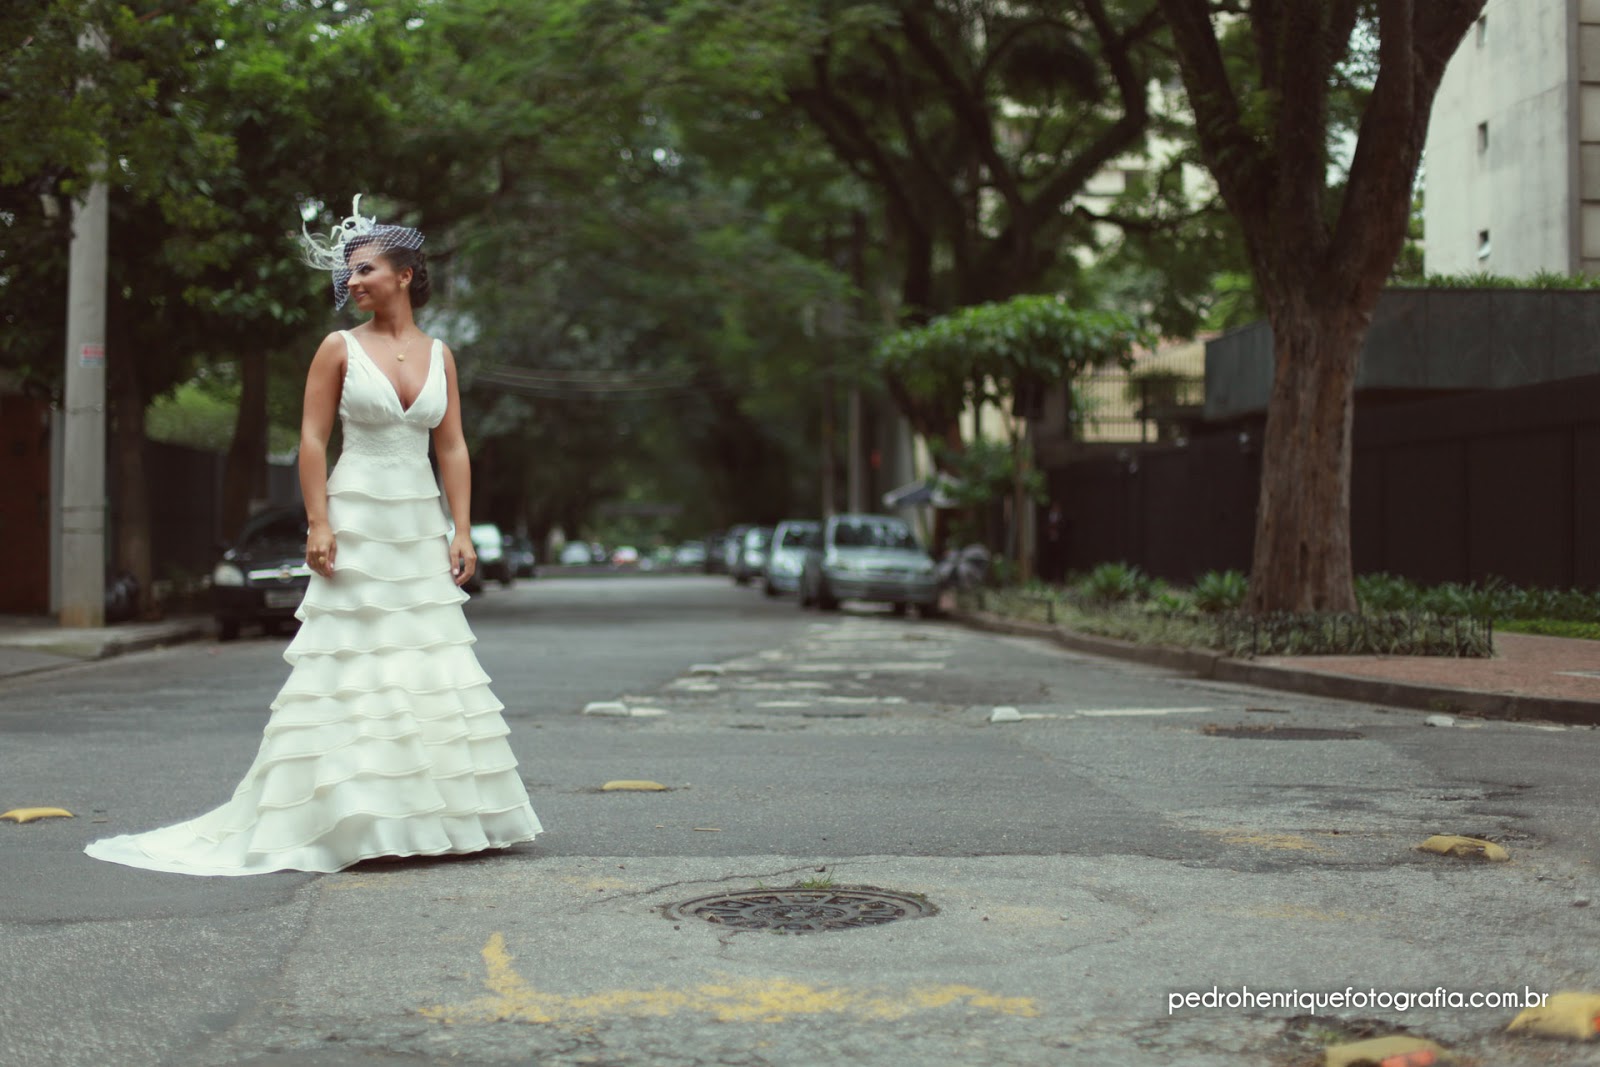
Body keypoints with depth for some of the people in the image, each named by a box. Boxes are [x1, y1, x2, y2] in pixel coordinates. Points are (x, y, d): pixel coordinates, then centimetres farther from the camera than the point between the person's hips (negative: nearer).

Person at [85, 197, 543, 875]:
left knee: (432, 664, 4)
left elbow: (452, 448, 9)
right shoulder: (340, 349, 1)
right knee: (349, 666, -5)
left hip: (420, 527, 4)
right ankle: (351, 817, -1)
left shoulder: (439, 355, 10)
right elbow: (312, 440, -3)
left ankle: (436, 813, 12)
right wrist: (319, 526, -12)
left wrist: (462, 532, 2)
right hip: (356, 521, -4)